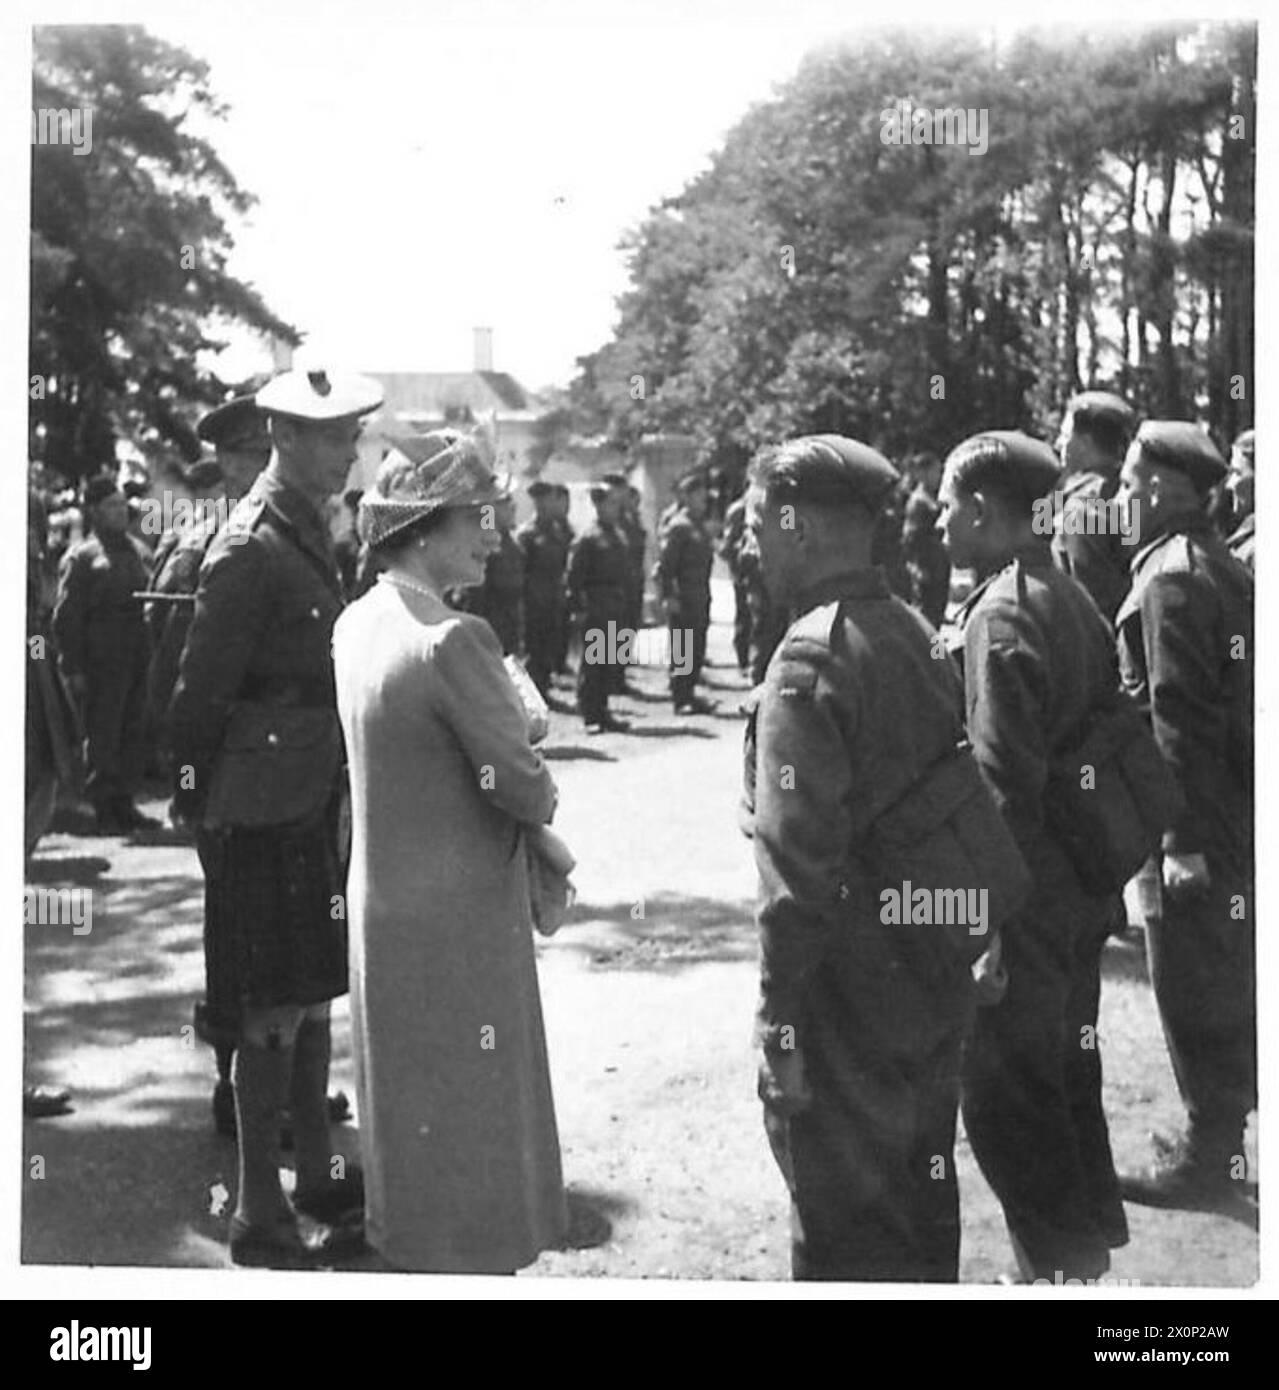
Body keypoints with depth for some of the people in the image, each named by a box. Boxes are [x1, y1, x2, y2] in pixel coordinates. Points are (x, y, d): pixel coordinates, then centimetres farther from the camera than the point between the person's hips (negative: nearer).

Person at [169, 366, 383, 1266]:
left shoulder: (315, 534, 12)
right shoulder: (248, 550, -17)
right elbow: (199, 695, -16)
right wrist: (199, 811, -12)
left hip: (314, 799, 9)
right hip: (263, 809, -9)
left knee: (314, 991, 16)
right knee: (274, 1011, -3)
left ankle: (317, 1179, 29)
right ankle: (260, 1217, 8)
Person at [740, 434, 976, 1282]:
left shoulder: (810, 661, -19)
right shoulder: (923, 639, 5)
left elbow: (800, 866, -24)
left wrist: (780, 1017, -17)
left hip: (847, 1002, -8)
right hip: (937, 987, 8)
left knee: (848, 1241, 6)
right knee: (924, 1210, 23)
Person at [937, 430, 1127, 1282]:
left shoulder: (999, 616, -20)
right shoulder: (1075, 599, 7)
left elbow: (1003, 786, -23)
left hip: (1022, 900, -9)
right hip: (1085, 890, 9)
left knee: (1004, 1092, 4)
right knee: (1066, 1072, 21)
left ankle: (1062, 1268, 12)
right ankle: (1095, 1235, 35)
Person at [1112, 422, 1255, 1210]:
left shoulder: (1171, 576, -17)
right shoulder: (1222, 567, 12)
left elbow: (1180, 716, -22)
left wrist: (1185, 837, -23)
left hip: (1201, 826, -10)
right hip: (1237, 815, 10)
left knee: (1197, 993, 0)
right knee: (1230, 986, 18)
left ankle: (1209, 1159, 11)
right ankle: (1220, 1140, 31)